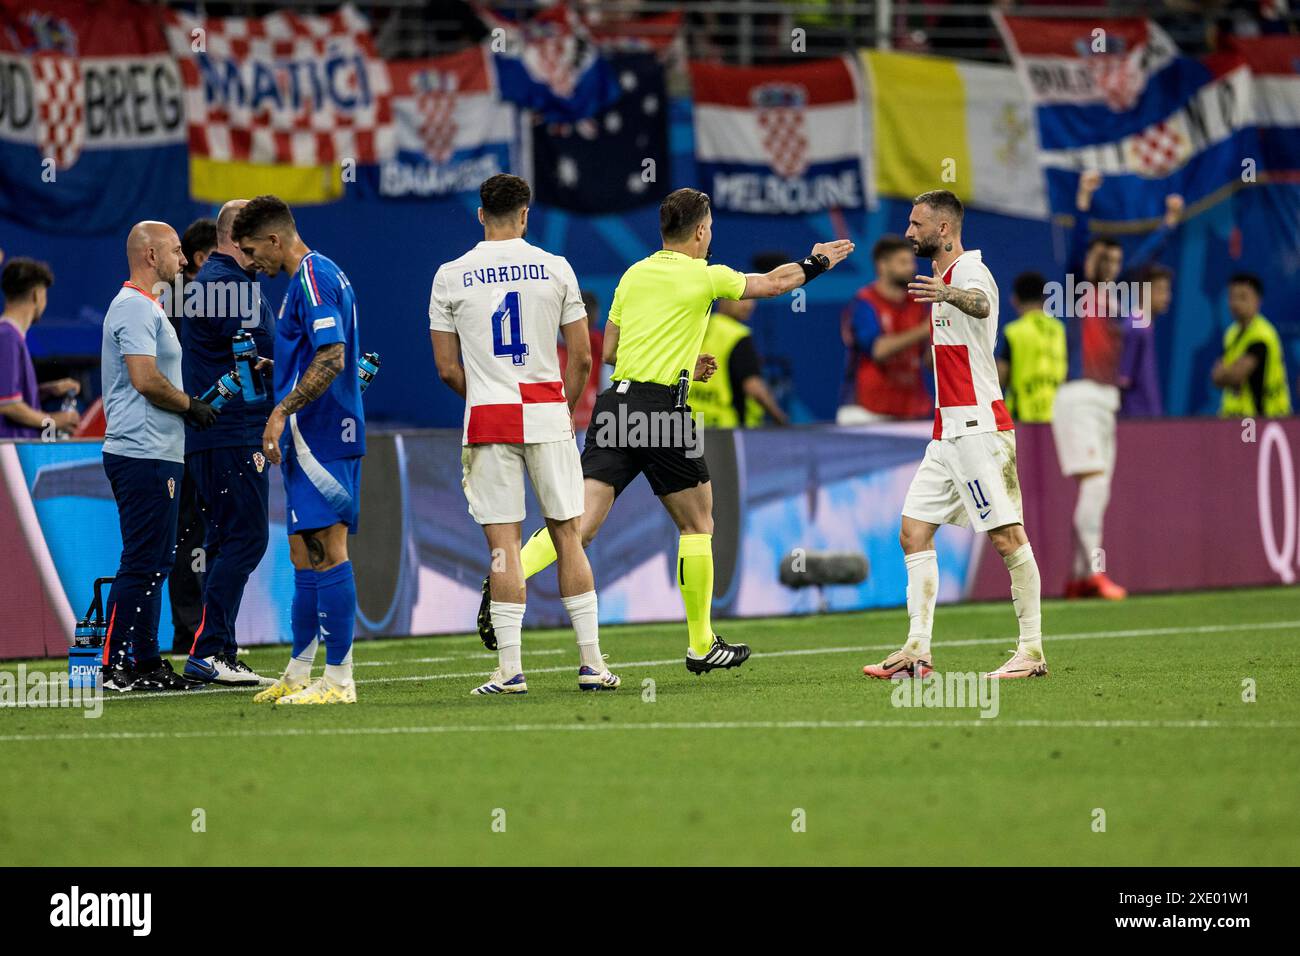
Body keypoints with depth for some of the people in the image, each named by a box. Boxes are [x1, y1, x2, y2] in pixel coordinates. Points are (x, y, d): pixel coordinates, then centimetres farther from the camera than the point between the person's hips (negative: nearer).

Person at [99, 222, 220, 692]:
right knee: (140, 565, -11)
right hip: (144, 455, -11)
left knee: (154, 563, 12)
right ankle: (115, 666, -11)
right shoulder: (135, 308, -13)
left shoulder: (146, 307, 21)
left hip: (159, 455, 11)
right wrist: (190, 405, -9)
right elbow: (145, 379, -22)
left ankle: (146, 661, 16)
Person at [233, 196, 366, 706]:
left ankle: (338, 680, -8)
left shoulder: (311, 278, -13)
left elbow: (332, 359, -23)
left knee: (326, 551, -9)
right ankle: (298, 676, 20)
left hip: (316, 437, -11)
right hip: (330, 435, 11)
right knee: (306, 555, 14)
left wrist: (282, 412, -23)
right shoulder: (322, 275, 18)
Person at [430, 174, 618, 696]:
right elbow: (581, 356, 4)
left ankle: (510, 669, -5)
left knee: (502, 542, -2)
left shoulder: (450, 277, 1)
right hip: (547, 414, 1)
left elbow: (447, 369, 3)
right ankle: (591, 662, 5)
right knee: (567, 535, 6)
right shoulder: (555, 268, 2)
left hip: (488, 418, -1)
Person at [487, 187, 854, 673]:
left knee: (581, 524, -5)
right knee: (697, 525, 12)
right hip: (661, 410, -5)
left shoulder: (632, 275, 15)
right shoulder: (703, 276, -1)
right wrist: (817, 262, 32)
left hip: (615, 403, 5)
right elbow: (775, 283, 12)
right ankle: (701, 645, 18)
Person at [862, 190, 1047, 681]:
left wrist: (948, 294, -58)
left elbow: (979, 305, -37)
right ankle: (917, 650, 3)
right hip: (949, 432, 10)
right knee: (914, 531, 4)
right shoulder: (944, 276, 18)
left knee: (1007, 536, -9)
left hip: (979, 428, -10)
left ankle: (1032, 650, -7)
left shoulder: (970, 269, -12)